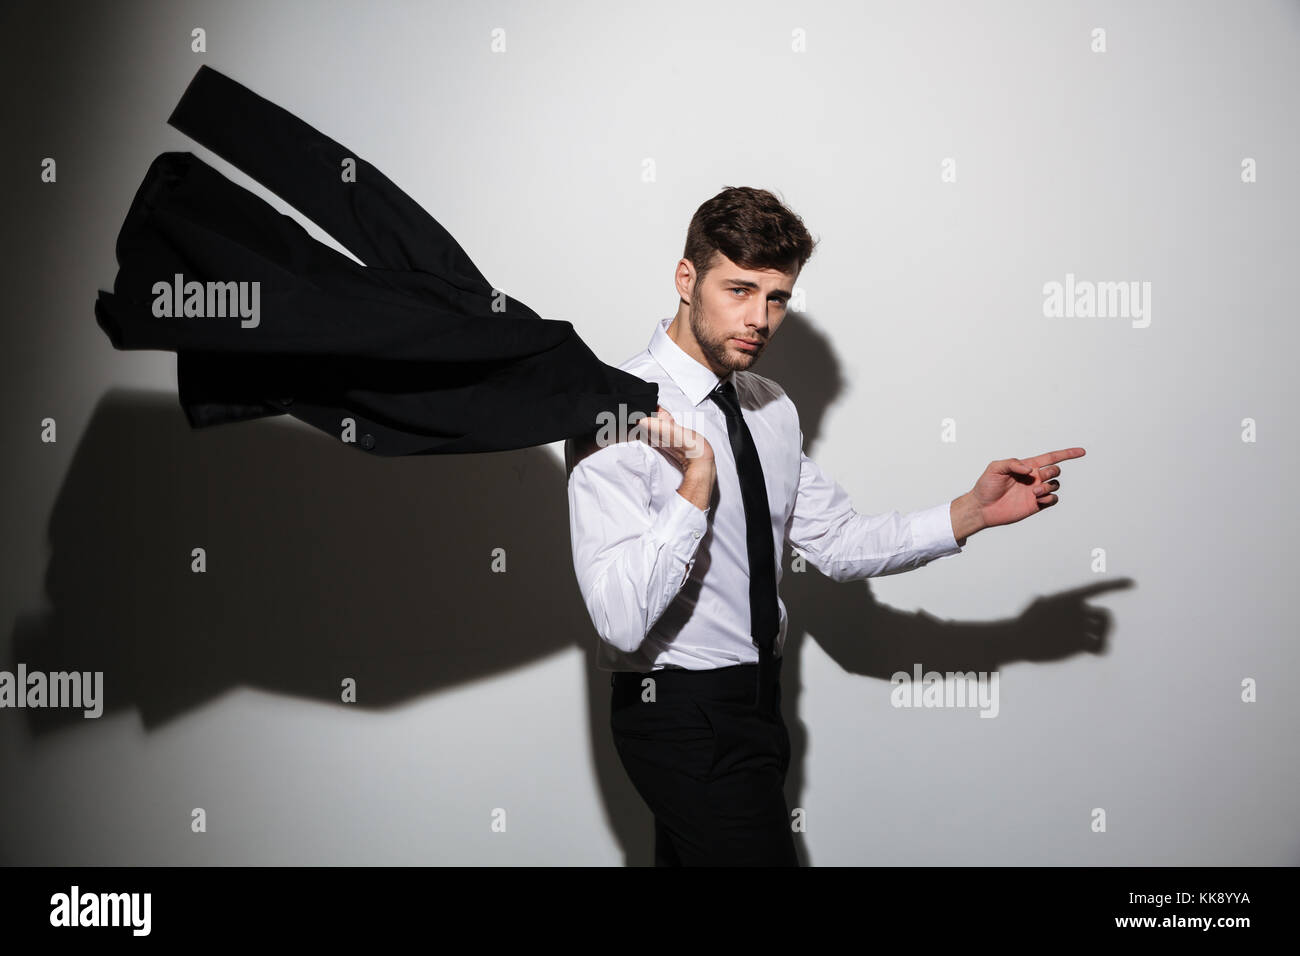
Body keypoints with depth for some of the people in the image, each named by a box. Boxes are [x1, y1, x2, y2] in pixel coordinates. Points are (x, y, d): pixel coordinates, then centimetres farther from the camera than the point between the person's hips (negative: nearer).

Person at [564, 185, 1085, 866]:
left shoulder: (771, 408, 8)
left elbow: (838, 544, 8)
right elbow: (620, 619, -25)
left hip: (755, 701, 8)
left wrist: (971, 513, -3)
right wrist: (695, 492, -32)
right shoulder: (620, 412, -19)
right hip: (681, 714, -8)